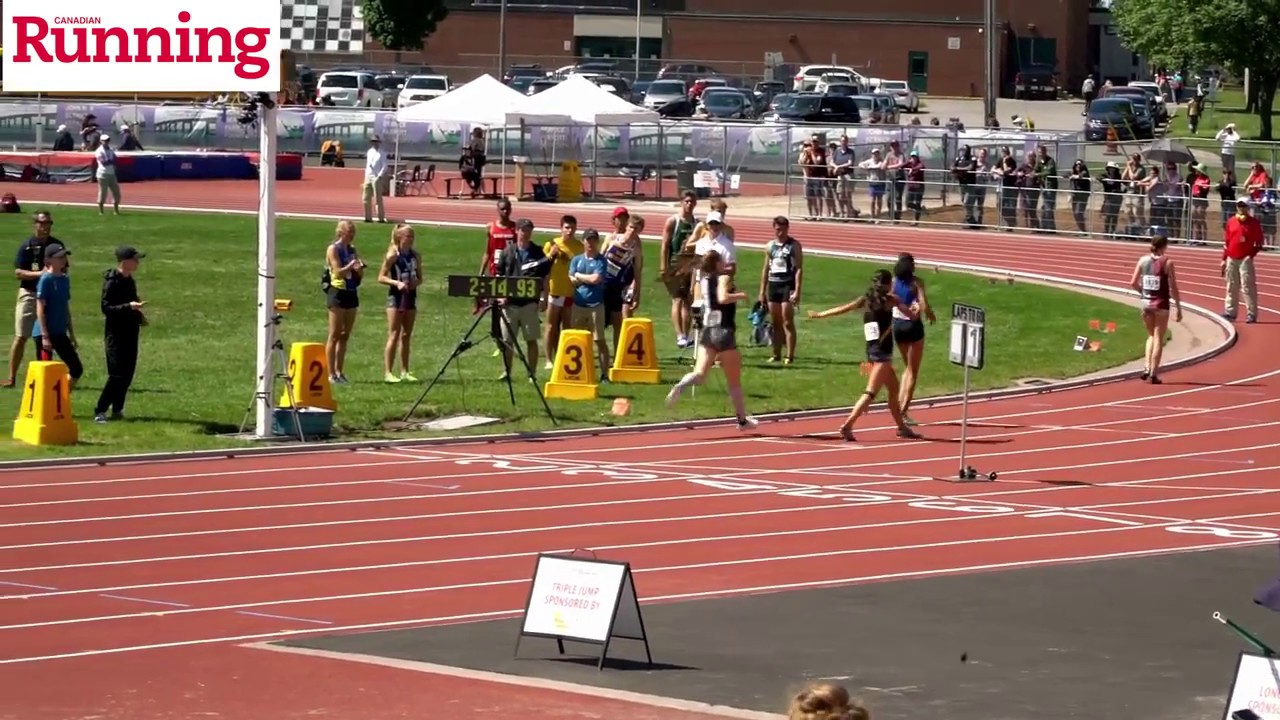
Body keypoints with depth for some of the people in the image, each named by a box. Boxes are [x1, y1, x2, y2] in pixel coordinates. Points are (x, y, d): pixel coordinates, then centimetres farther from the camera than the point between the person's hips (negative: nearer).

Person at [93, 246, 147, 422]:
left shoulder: (129, 281, 12)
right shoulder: (112, 282, -14)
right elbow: (106, 308, -21)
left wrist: (138, 314, 7)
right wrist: (129, 306, -30)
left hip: (130, 333, 8)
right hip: (116, 334, -8)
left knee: (127, 374, 8)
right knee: (117, 374, -11)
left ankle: (117, 409, 17)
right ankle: (100, 411, -5)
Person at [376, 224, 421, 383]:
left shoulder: (415, 256, 9)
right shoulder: (393, 255, -7)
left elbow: (419, 278, 16)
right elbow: (381, 277, -7)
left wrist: (416, 282, -7)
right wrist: (396, 283, -21)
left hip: (411, 296, 6)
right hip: (396, 297, -6)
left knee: (406, 335, 10)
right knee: (394, 335, -7)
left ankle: (404, 371, 16)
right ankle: (388, 372, -7)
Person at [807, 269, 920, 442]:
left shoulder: (866, 300, 10)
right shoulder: (890, 299, -3)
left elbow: (842, 309, 13)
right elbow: (912, 315, 2)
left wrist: (820, 315, 26)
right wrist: (915, 309, 25)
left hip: (871, 350, 7)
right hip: (882, 352, -7)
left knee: (894, 389, 21)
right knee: (871, 392, -10)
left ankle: (902, 427, 29)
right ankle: (847, 426, -20)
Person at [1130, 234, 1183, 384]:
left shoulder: (1143, 260, 1)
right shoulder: (1167, 262, -9)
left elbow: (1133, 283, 0)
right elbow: (1173, 288, -9)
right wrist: (1179, 308, -2)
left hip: (1146, 303, 4)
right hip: (1161, 304, -4)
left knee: (1151, 336, 21)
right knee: (1158, 338, 6)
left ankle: (1147, 367, 7)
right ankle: (1153, 374, 2)